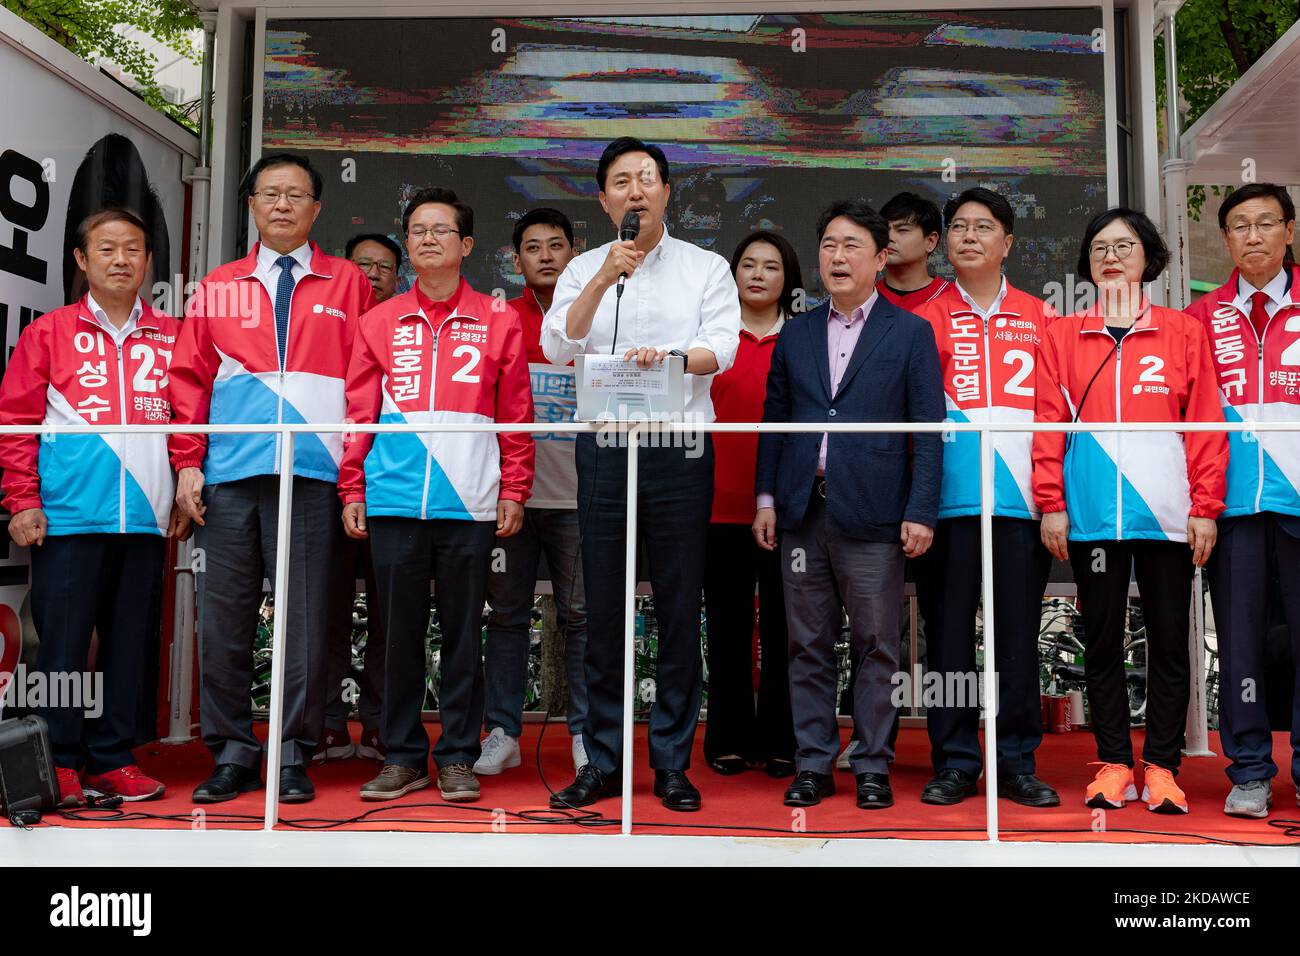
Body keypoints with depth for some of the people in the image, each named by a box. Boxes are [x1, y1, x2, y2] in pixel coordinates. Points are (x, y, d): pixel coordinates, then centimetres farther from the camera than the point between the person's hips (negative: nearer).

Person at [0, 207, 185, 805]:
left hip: (147, 519, 2)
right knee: (63, 640, 1)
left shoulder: (172, 338, 11)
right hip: (69, 515, -2)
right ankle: (59, 762, 13)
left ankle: (113, 759, 18)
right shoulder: (49, 333, 6)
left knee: (131, 641, 7)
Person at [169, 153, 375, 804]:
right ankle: (231, 752, 16)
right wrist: (187, 463, 1)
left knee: (305, 617, 2)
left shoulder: (348, 285, 10)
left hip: (312, 477, -2)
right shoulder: (218, 288, 14)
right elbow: (190, 379, 11)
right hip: (228, 477, 2)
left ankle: (294, 755, 13)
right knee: (223, 616, 4)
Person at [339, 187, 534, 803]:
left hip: (469, 501, -1)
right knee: (400, 631, 7)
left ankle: (457, 757, 16)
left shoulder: (498, 321, 7)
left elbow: (516, 414, 6)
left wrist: (513, 491, -1)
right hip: (394, 500, 2)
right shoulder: (380, 322, 11)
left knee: (462, 632, 5)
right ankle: (403, 757, 18)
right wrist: (352, 490, 4)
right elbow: (360, 412, 10)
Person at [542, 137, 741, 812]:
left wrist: (670, 356, -25)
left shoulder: (706, 268, 9)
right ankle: (602, 763, 15)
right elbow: (556, 347, -2)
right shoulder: (583, 270, 13)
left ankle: (672, 763, 12)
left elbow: (723, 346, -5)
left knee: (680, 611, 1)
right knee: (603, 611, 5)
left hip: (681, 452, -1)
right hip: (604, 451, 1)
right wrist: (603, 281, -14)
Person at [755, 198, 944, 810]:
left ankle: (873, 766, 15)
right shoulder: (796, 333, 14)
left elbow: (928, 429, -1)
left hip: (872, 513, -3)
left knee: (876, 646, 3)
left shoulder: (910, 332, 3)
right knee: (808, 646, 8)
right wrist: (766, 498, 6)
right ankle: (813, 765, 18)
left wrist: (921, 512, -8)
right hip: (802, 511, 4)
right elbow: (774, 419, 14)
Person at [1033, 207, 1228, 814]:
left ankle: (1161, 766, 16)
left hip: (1167, 514, 0)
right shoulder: (1061, 337, 9)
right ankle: (1114, 764, 17)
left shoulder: (1183, 332, 8)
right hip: (1092, 516, 0)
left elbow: (1206, 424, 4)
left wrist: (1206, 507, -3)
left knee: (1169, 642, 5)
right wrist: (1051, 504, -3)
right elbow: (1048, 424, 4)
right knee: (1102, 642, 7)